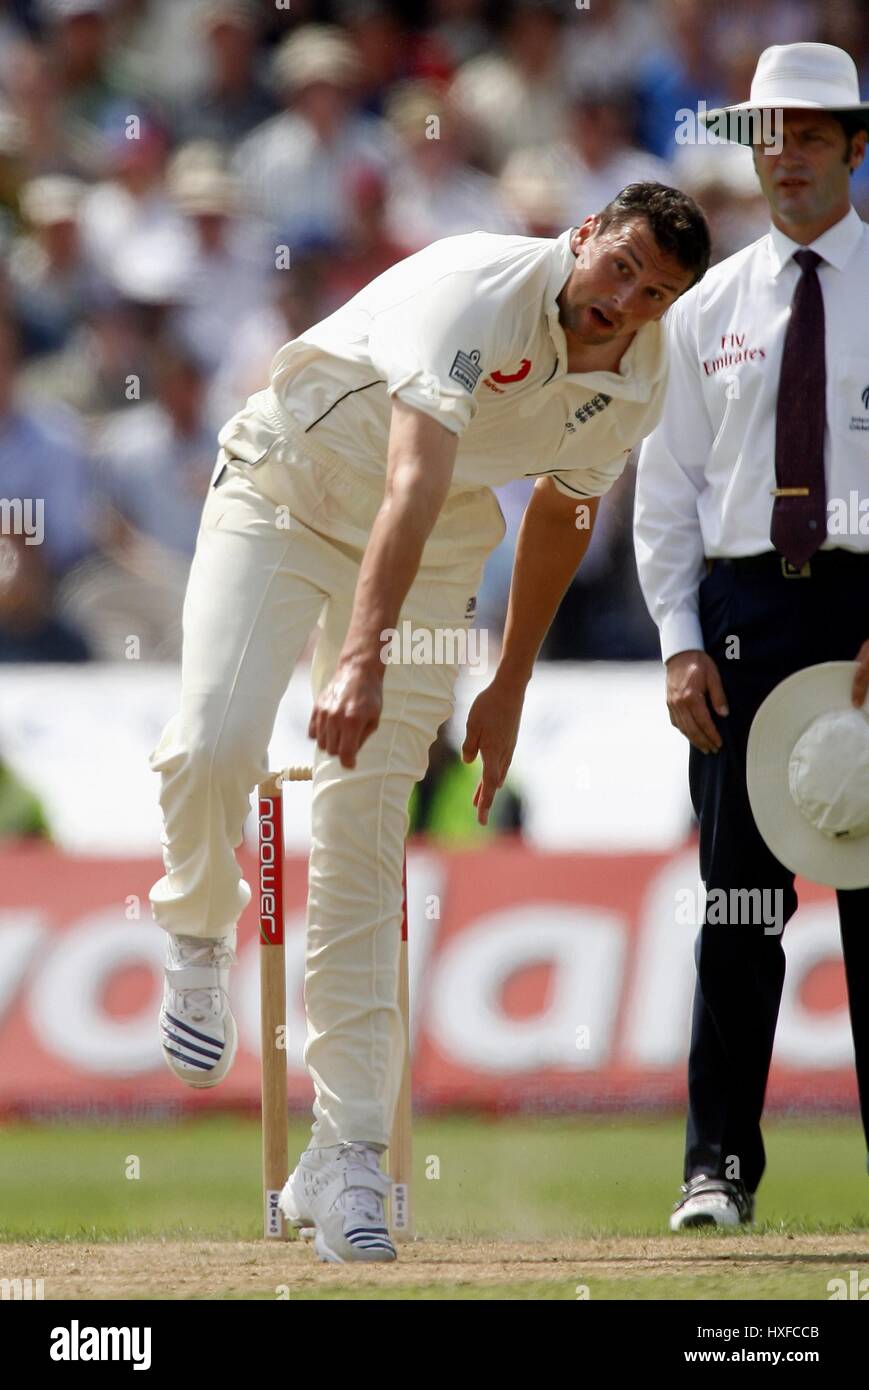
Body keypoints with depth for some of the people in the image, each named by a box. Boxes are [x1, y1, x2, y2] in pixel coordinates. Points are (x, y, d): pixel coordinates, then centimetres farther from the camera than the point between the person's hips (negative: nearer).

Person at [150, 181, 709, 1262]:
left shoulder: (633, 384, -9)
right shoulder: (482, 290, -31)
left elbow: (562, 510, 11)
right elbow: (414, 477, -44)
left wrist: (510, 688, 14)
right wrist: (362, 654, -55)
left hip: (434, 549, 4)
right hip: (286, 494, -4)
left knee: (366, 832, -5)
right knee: (215, 746, -26)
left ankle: (345, 1154, -4)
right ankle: (199, 930, 9)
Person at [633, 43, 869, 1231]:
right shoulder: (706, 311, 11)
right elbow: (669, 487, 11)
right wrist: (680, 641, 0)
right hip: (742, 605, 2)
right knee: (738, 889, 0)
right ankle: (720, 1163, 2)